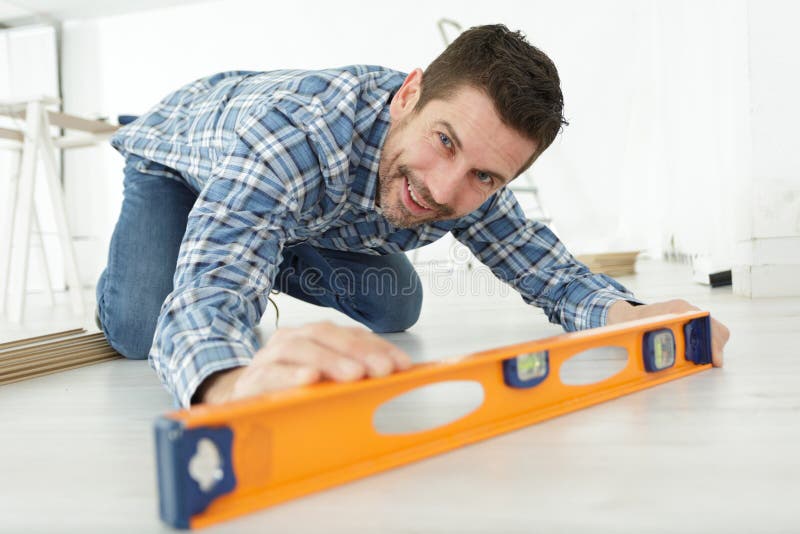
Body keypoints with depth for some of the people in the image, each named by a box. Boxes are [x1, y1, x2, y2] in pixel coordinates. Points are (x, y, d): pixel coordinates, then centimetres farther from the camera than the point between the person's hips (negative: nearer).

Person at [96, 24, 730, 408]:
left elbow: (550, 267, -19)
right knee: (138, 329, -25)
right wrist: (238, 381, -86)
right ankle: (128, 273, 14)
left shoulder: (471, 178, -29)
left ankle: (270, 264, 21)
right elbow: (203, 302, -61)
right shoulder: (291, 135, -49)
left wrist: (626, 314, -42)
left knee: (397, 310, -6)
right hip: (181, 150, -3)